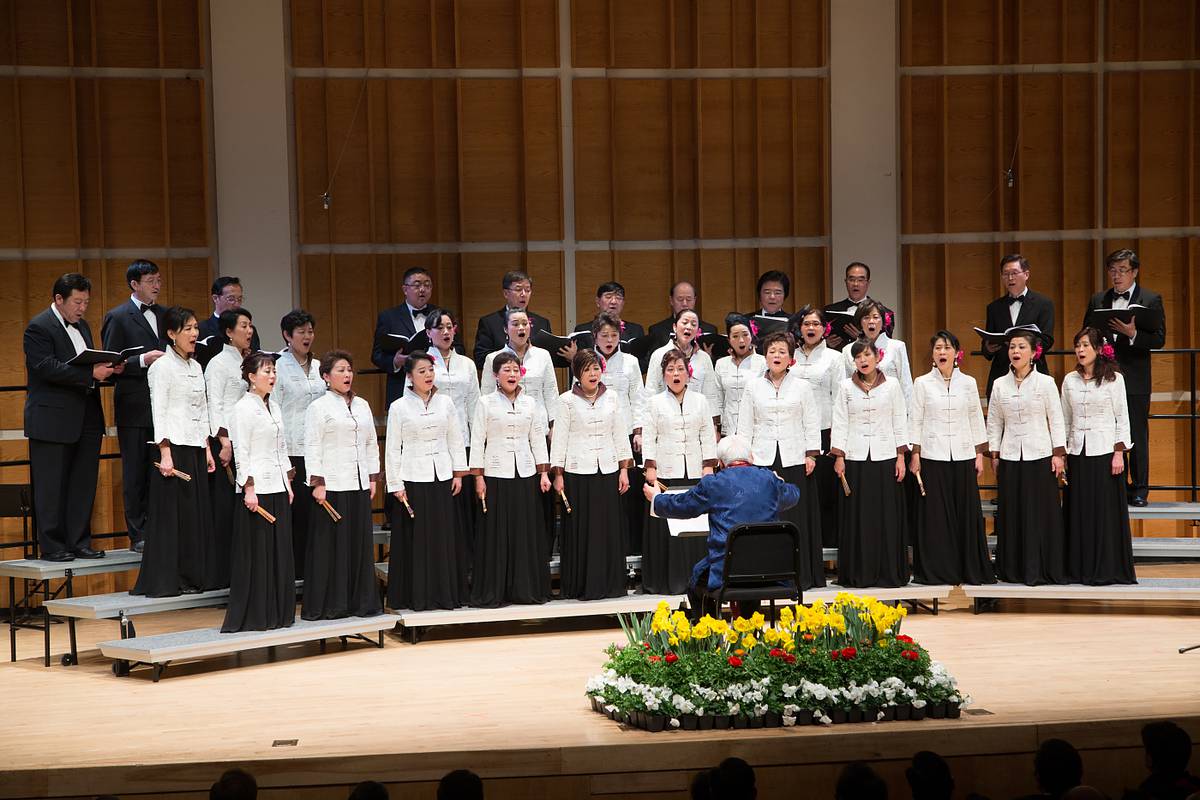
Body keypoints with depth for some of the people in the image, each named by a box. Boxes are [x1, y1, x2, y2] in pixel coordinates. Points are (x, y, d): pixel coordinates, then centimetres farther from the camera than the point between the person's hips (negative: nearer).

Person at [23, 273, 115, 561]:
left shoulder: (82, 326, 17)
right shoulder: (39, 327, -9)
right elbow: (48, 368, -20)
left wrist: (108, 368, 0)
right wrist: (91, 374, -26)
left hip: (86, 418, 8)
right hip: (52, 420, -8)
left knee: (83, 483, 9)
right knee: (51, 486, -1)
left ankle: (79, 542, 16)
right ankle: (52, 546, 5)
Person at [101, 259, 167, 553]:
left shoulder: (165, 315, 15)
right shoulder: (118, 318, -2)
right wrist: (143, 360, -19)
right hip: (135, 409, -5)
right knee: (135, 473, 1)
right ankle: (138, 535, 5)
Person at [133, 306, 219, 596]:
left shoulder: (196, 367, 15)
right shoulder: (162, 367, -6)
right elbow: (158, 412, -11)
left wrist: (207, 449, 14)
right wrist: (165, 453, -17)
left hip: (196, 448, 7)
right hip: (174, 447, -7)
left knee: (198, 512, 7)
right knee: (172, 514, -5)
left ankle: (195, 577, 13)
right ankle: (167, 580, -1)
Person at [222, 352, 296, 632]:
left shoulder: (273, 407, 15)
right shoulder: (244, 408, -8)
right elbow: (241, 453, -12)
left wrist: (288, 485, 15)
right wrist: (249, 489, -16)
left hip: (278, 487, 8)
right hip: (257, 488, -8)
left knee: (280, 551, 9)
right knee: (256, 553, -4)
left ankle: (277, 613, 15)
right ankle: (253, 616, 2)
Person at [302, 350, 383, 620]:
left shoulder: (362, 405, 15)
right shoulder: (319, 407, -3)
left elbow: (371, 443, 19)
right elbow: (312, 447, -7)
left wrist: (373, 478, 13)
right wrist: (317, 483, -13)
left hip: (359, 484, 6)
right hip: (332, 485, -6)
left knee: (360, 542, 7)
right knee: (331, 544, -3)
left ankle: (360, 601, 14)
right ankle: (328, 605, 2)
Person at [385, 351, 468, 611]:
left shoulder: (445, 402, 6)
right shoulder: (399, 407, -2)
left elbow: (456, 440, 10)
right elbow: (392, 448, -2)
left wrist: (459, 473, 5)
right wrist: (396, 485, -5)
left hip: (442, 477, 3)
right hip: (413, 479, -3)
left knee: (444, 537, 5)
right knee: (415, 539, 0)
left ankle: (445, 593, 14)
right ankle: (416, 596, 7)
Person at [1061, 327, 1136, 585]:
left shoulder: (1114, 378, -1)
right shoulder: (1070, 380, 9)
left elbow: (1122, 417, -2)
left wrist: (1119, 452, -10)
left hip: (1104, 450, -4)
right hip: (1077, 452, 4)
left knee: (1105, 510, -3)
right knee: (1078, 511, 3)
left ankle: (1105, 570, 2)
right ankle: (1078, 568, 8)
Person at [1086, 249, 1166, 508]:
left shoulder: (1151, 300, 2)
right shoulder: (1098, 300, 13)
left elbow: (1159, 339, -6)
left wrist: (1133, 333, -22)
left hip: (1135, 380, -3)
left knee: (1137, 435, 1)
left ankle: (1139, 489, 7)